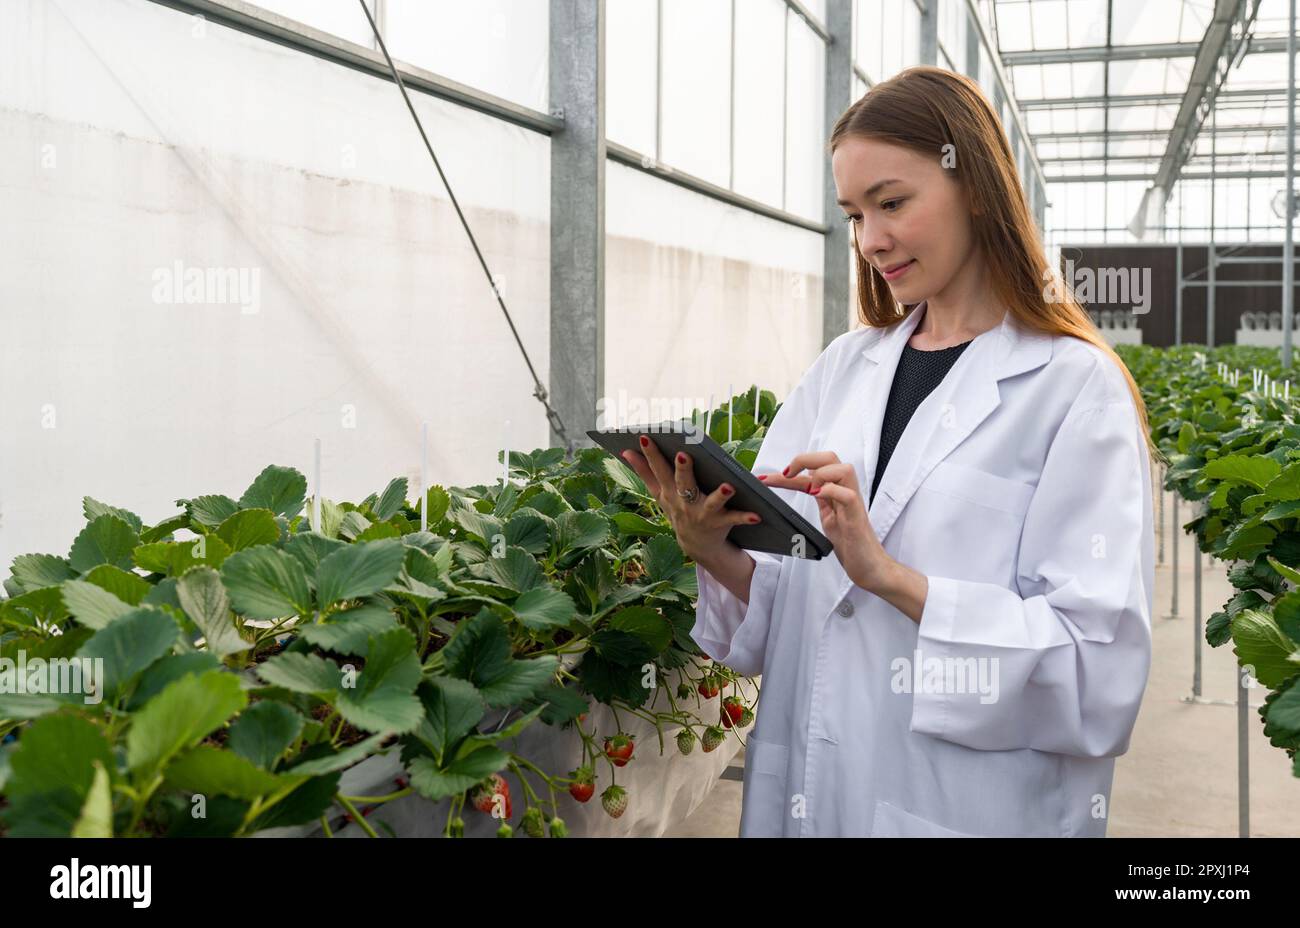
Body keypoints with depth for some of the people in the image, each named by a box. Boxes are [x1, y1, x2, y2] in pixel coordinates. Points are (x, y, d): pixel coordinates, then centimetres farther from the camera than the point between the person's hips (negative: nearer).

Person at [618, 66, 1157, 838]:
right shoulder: (842, 370, 4)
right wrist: (715, 552, -13)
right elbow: (789, 608, 6)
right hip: (806, 797, 5)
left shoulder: (1076, 389, -10)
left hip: (974, 810, -4)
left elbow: (1101, 675, -17)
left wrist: (889, 575, -25)